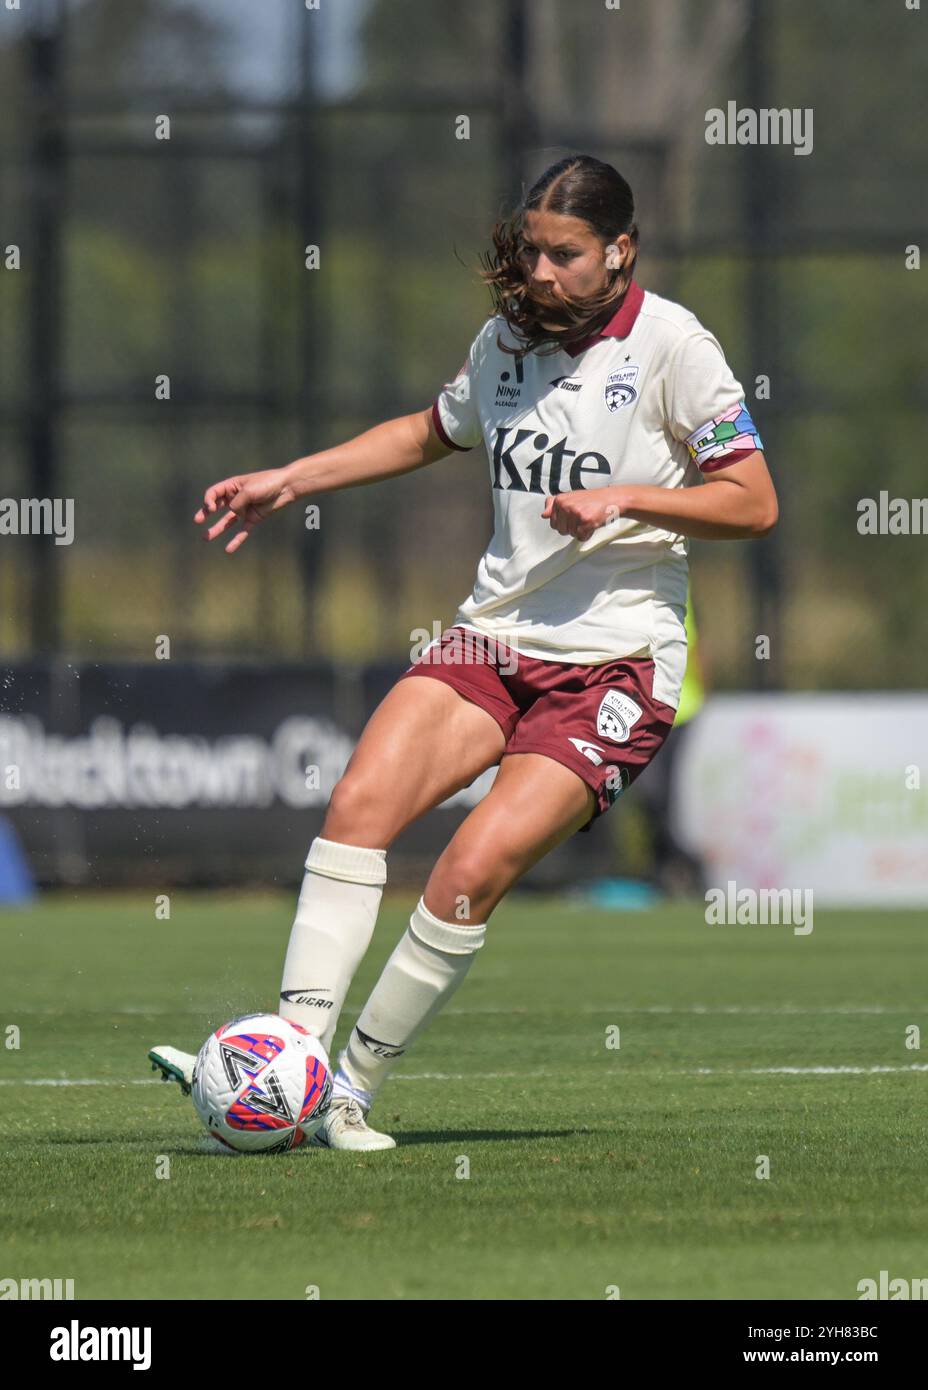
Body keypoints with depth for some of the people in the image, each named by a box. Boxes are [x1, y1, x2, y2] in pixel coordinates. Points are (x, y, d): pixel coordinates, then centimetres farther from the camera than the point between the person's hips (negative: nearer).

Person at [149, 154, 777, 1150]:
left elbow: (754, 505, -6)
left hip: (615, 664, -5)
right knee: (359, 800, -20)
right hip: (495, 632, 5)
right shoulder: (507, 339, 11)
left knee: (473, 872, -20)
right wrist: (289, 481, 25)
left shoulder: (670, 342, -6)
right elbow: (431, 432, 32)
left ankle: (355, 1088, -8)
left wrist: (627, 497, -17)